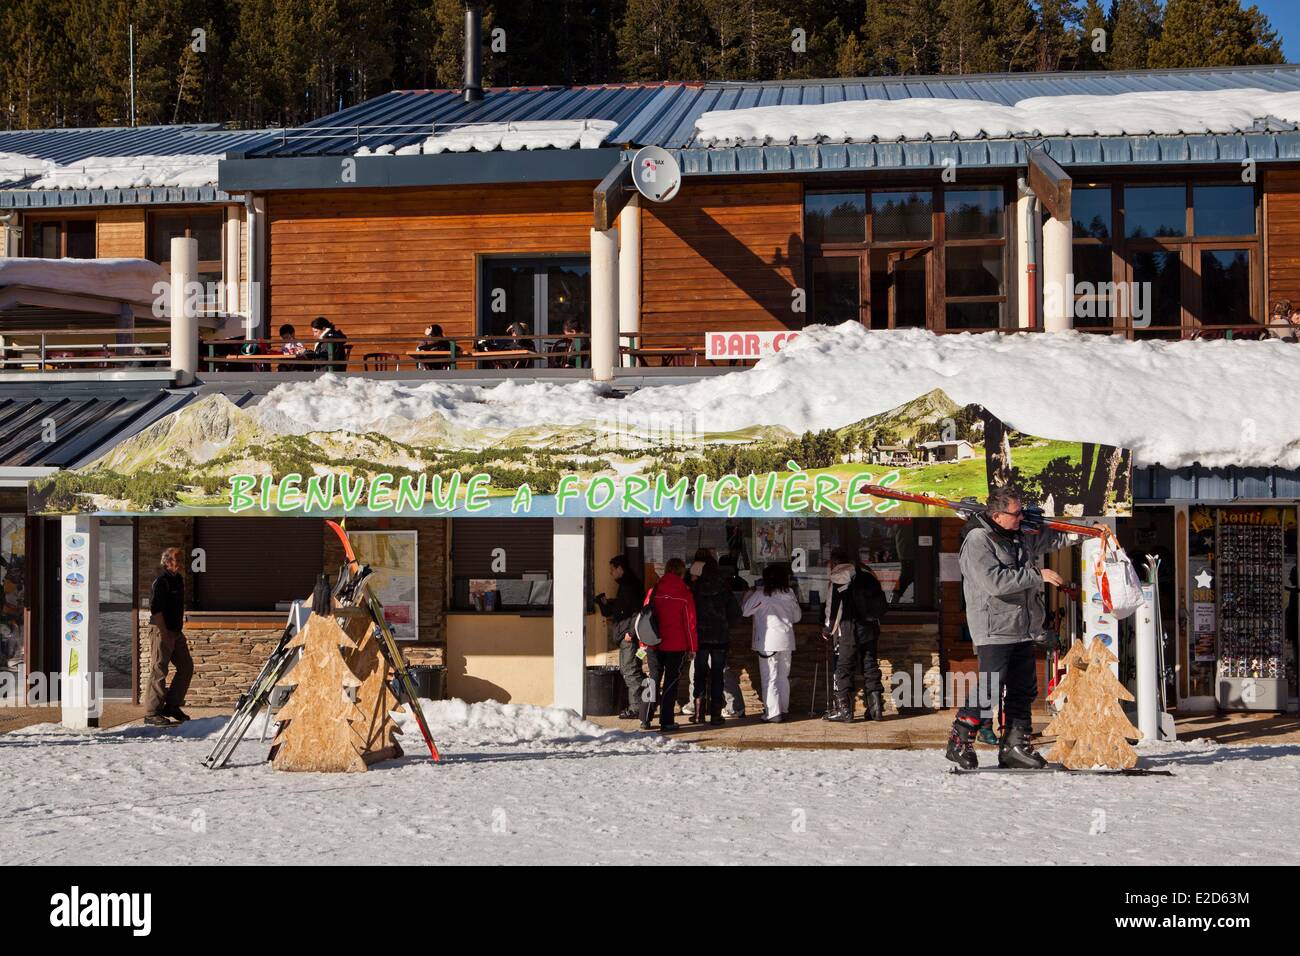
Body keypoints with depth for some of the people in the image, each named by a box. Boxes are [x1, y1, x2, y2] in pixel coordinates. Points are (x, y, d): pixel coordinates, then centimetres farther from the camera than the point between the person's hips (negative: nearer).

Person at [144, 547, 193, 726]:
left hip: (176, 631, 9)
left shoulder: (178, 579, 14)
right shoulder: (161, 581, -15)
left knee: (186, 667, 11)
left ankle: (172, 706, 19)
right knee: (159, 672, -6)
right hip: (163, 631, -9)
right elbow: (156, 610, -20)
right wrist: (165, 634, -21)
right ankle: (151, 713, -3)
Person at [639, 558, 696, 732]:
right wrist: (692, 647, 2)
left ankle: (645, 719, 10)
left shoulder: (654, 591, 1)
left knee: (654, 680, 13)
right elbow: (690, 622, -5)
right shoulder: (684, 593, -6)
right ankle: (666, 721, 3)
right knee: (671, 682, 4)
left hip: (654, 644, 3)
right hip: (676, 646, -3)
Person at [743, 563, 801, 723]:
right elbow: (797, 617, 14)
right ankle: (783, 709, 20)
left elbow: (745, 611, -5)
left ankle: (773, 713, -6)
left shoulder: (761, 594, -10)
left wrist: (748, 595, 10)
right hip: (786, 641, 5)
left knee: (770, 678, -2)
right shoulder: (789, 593, 5)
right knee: (783, 677, 15)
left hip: (768, 642, -5)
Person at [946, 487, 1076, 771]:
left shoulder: (1021, 538, 14)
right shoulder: (978, 540, -13)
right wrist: (1037, 575, -19)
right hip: (994, 629, -9)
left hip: (1023, 629, 9)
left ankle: (1015, 745, 18)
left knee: (1023, 689, 10)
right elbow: (995, 581, -24)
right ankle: (959, 742, -1)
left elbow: (1052, 539, 32)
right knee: (990, 688, -11)